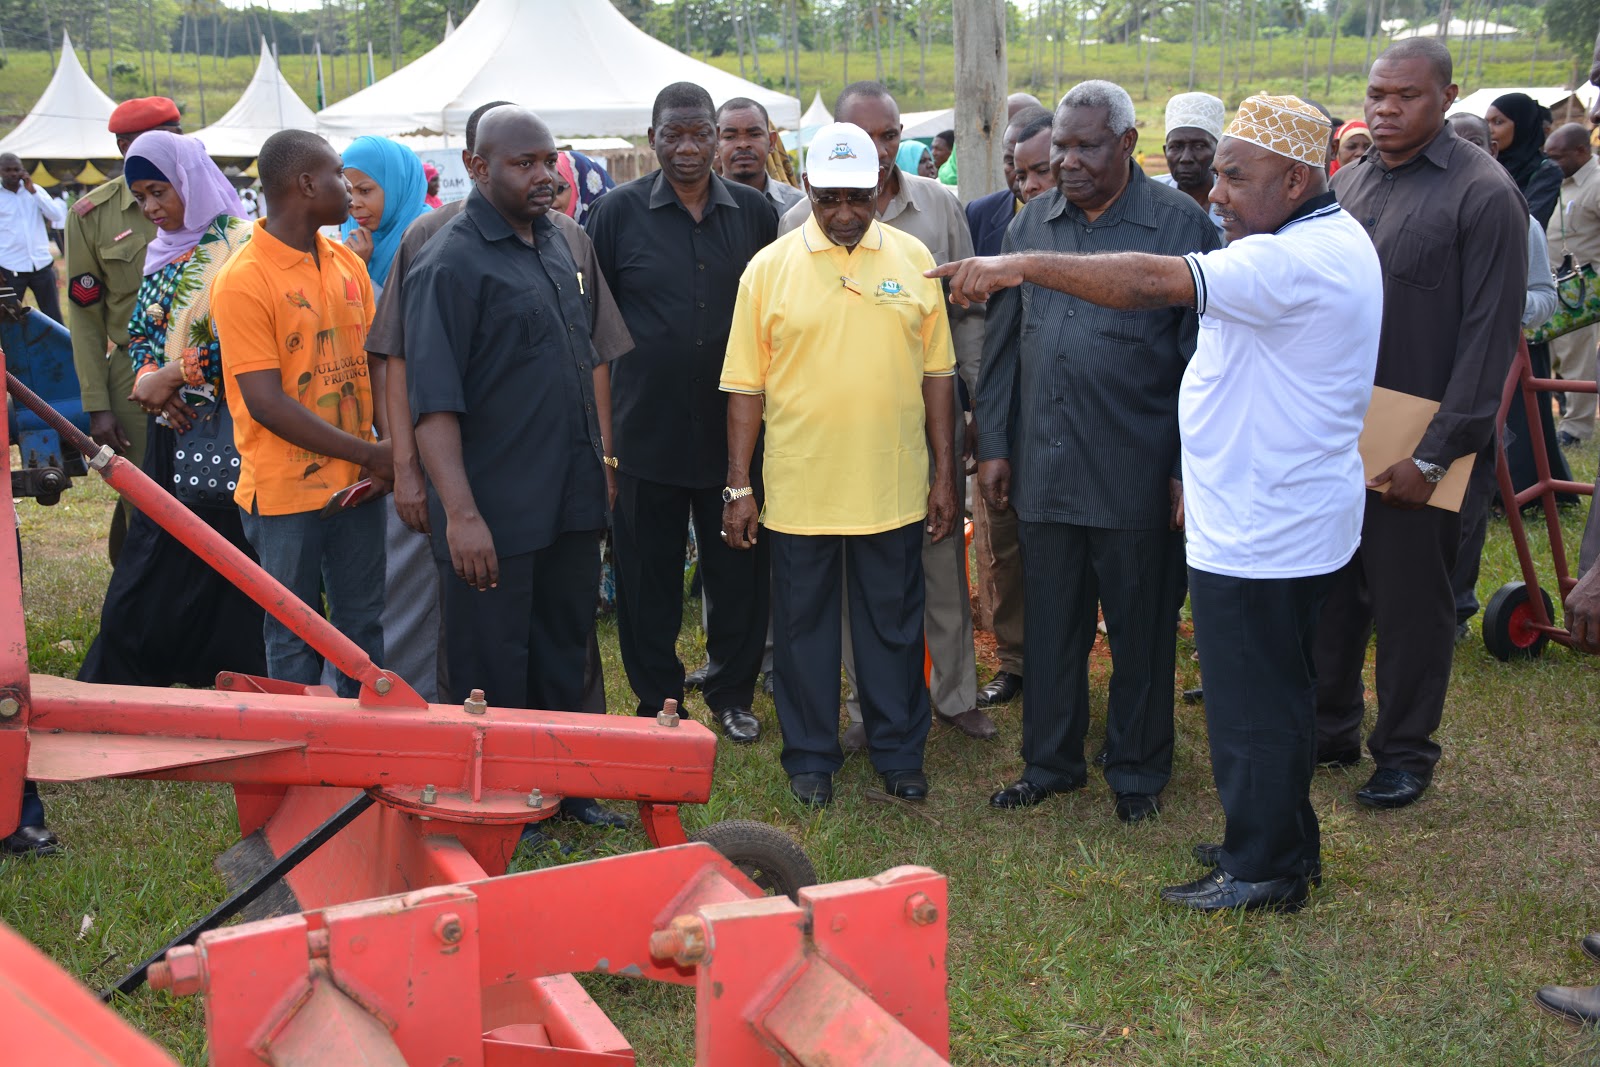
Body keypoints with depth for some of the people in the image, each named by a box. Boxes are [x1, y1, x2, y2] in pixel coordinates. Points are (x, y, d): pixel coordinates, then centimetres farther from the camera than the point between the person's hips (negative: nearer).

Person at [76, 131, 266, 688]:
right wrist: (149, 381, -4)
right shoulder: (161, 253, 14)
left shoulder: (240, 244, -9)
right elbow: (139, 334, 17)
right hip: (170, 438, 7)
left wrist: (178, 374, -15)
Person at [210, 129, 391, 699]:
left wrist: (396, 448, -6)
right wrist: (370, 455, -18)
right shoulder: (243, 281, -14)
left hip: (357, 484, 6)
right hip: (286, 495, -6)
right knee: (294, 641, 6)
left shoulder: (349, 265, 7)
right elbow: (266, 402, -18)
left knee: (364, 631, 14)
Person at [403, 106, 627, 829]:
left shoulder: (562, 246, 11)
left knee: (565, 651, 18)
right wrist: (460, 513, -23)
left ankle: (565, 784, 32)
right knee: (493, 668, 4)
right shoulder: (451, 262, -13)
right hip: (496, 511, -7)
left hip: (574, 498, 7)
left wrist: (603, 456, 17)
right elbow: (433, 400, -18)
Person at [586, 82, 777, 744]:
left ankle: (732, 692, 26)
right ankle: (658, 702, 23)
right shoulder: (618, 213, -1)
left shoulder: (756, 213, 4)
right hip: (646, 433, -1)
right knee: (648, 574, 8)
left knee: (739, 570, 8)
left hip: (734, 431, 1)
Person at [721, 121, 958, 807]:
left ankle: (899, 752, 25)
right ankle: (810, 756, 23)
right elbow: (746, 385, 0)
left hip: (894, 488, 1)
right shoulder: (770, 267, -1)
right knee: (804, 623, 10)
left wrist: (944, 474, 5)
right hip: (798, 490, -1)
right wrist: (738, 486, -2)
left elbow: (937, 373, 7)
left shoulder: (913, 260, 3)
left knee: (894, 623, 11)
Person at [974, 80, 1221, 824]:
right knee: (1049, 622, 12)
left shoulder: (1180, 225, -5)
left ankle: (1137, 770, 24)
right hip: (1044, 467, 4)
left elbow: (1202, 356, -5)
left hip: (1138, 475, -4)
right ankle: (1050, 761, 27)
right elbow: (1003, 342, 12)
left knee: (1141, 627, 8)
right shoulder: (1033, 223, 8)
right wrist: (993, 446, 8)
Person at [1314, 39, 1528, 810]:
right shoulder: (1346, 184, 8)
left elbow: (1489, 336, -14)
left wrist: (1437, 453, -17)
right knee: (1330, 591, 14)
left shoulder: (1484, 194, -11)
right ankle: (1331, 729, 30)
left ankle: (1405, 753, 21)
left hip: (1414, 449, -5)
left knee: (1410, 603, 6)